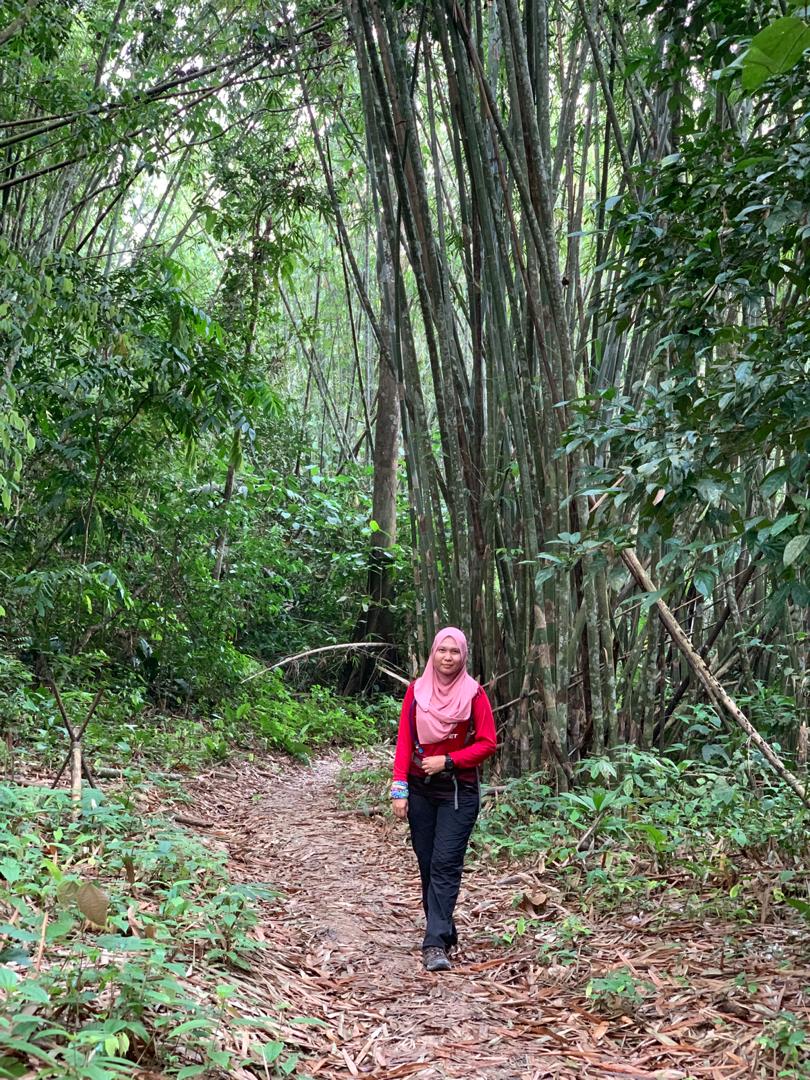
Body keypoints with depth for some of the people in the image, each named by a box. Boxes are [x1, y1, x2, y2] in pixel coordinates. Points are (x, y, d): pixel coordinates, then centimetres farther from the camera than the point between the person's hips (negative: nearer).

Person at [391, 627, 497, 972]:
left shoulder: (473, 693, -3)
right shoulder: (417, 691, 3)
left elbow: (487, 743, -3)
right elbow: (404, 740, 2)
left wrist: (447, 761, -12)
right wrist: (399, 788, -5)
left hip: (459, 791, -3)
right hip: (420, 790, 3)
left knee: (446, 865, -10)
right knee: (427, 865, 8)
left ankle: (436, 944, -12)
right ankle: (444, 931, 23)